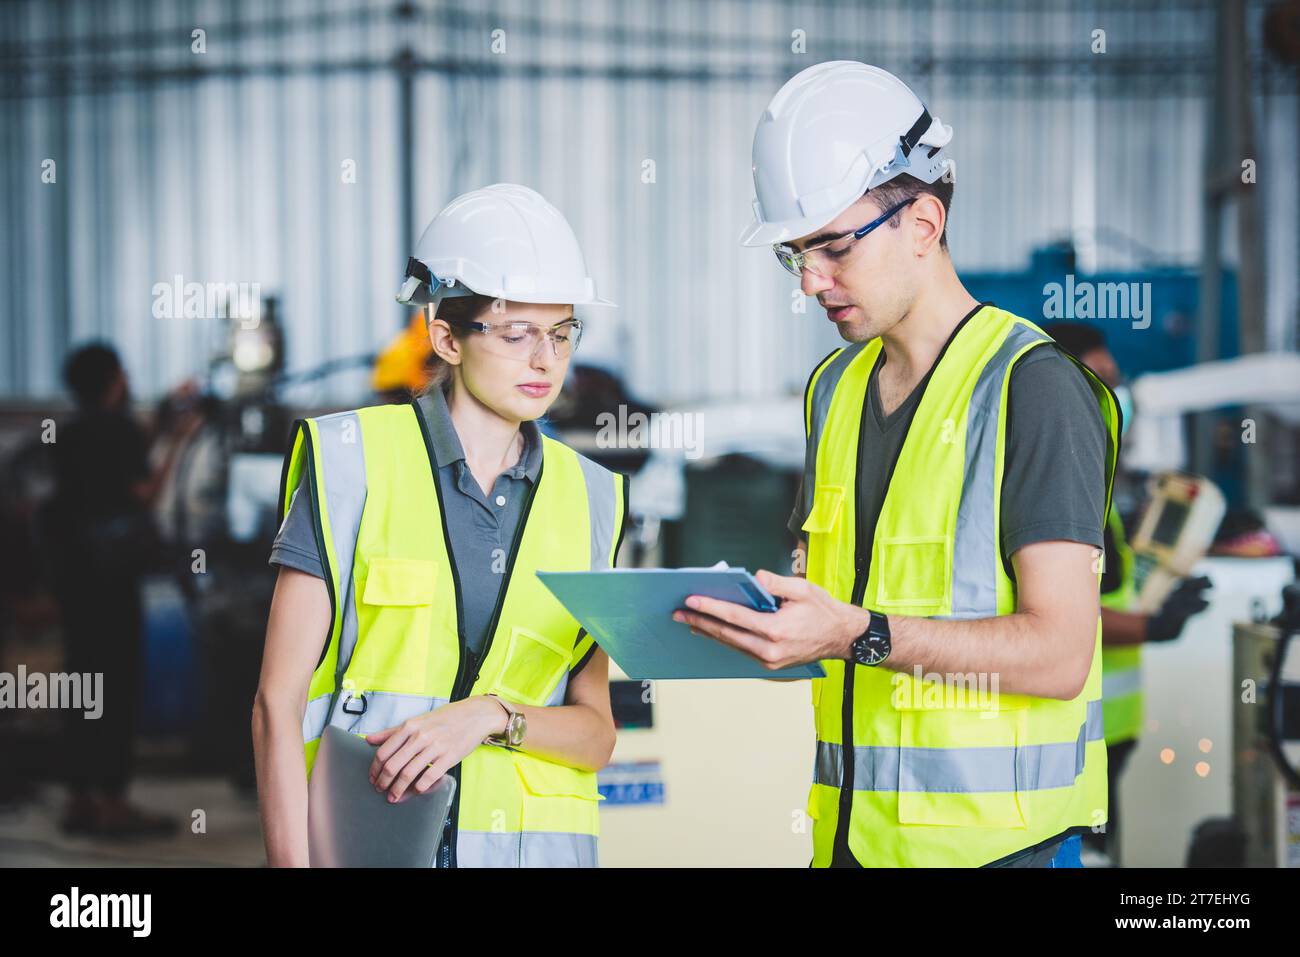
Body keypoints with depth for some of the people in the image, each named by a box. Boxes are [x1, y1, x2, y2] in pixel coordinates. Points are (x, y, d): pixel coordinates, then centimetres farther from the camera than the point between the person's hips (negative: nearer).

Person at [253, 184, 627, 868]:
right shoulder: (354, 463, -1)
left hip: (534, 844, 2)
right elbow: (278, 701, -2)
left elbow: (595, 734, 9)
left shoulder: (587, 497, 10)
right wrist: (292, 862, -10)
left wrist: (489, 716, -9)